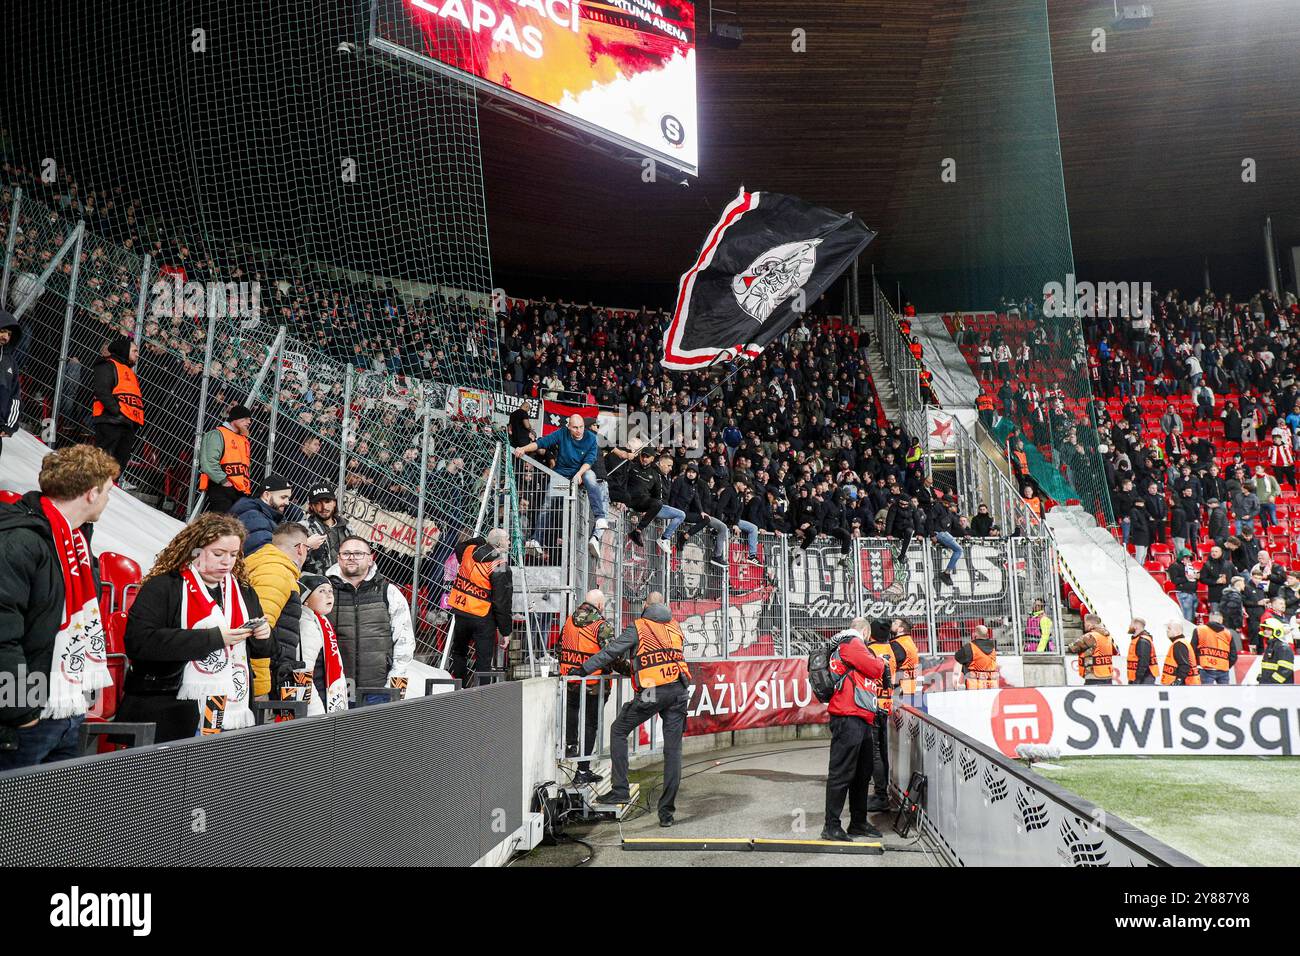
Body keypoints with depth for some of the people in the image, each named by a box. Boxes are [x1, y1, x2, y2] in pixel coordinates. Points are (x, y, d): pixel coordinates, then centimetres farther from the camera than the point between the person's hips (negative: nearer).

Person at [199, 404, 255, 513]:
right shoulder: (217, 434, -3)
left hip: (241, 492, 8)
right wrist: (224, 481, -18)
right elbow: (208, 462, -15)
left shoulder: (245, 441, 24)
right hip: (222, 489, -8)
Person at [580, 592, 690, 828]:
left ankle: (620, 790, 9)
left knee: (618, 731, 15)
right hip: (678, 691, 4)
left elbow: (610, 651, 1)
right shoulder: (676, 627, 18)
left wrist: (583, 669, 8)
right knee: (673, 750, 6)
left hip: (651, 693, -4)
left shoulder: (637, 628, 3)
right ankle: (667, 811, 6)